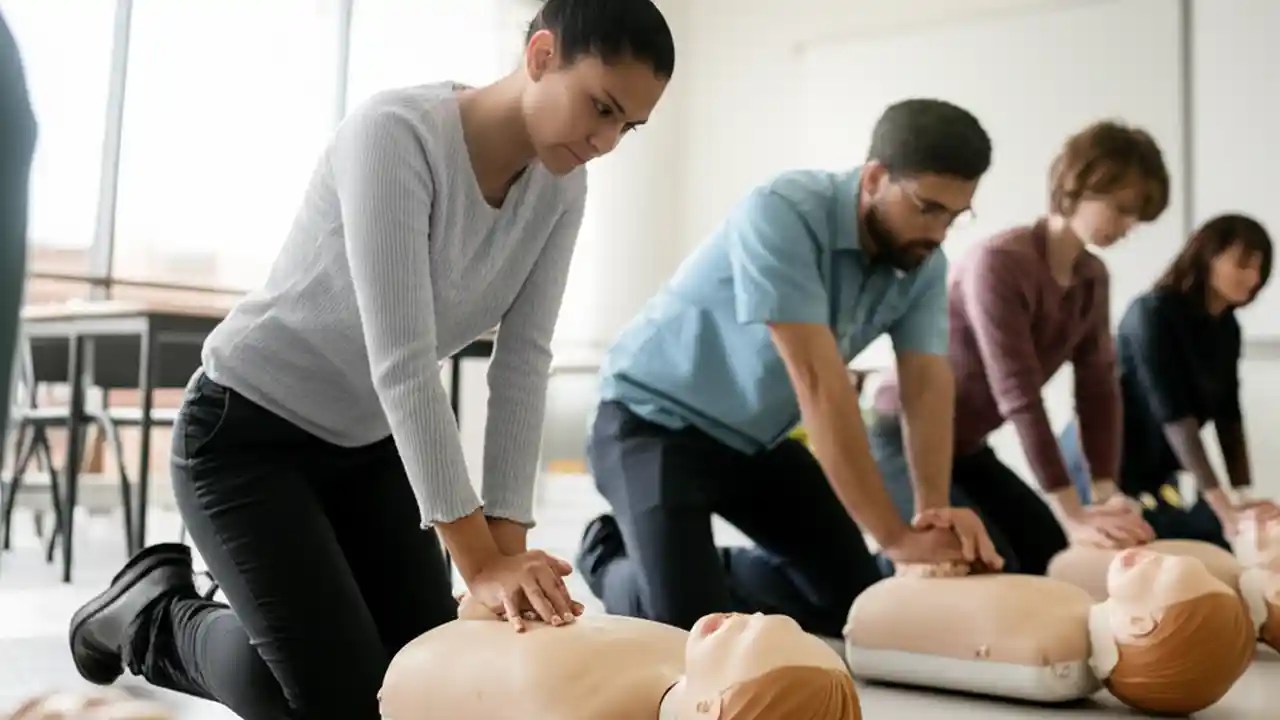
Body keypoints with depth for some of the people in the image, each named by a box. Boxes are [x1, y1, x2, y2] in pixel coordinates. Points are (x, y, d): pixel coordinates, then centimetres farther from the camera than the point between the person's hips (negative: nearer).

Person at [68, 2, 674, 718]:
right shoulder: (394, 132, -29)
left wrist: (506, 544, -18)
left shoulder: (560, 186, -8)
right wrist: (480, 562, -34)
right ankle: (152, 614, 16)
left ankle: (256, 597, 29)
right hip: (246, 432, -7)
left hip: (370, 444, 7)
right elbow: (402, 360, -34)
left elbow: (524, 360, -11)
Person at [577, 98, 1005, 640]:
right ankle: (608, 560, 15)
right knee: (691, 624, -17)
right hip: (655, 419, -7)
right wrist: (895, 535, -35)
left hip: (756, 438, 7)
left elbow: (928, 385, -14)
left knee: (851, 595, 6)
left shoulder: (923, 265, -8)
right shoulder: (782, 214, -31)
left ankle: (703, 570, 26)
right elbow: (818, 382, -35)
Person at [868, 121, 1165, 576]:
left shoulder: (1093, 279, 3)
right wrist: (1073, 517, -32)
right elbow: (1018, 396, -30)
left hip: (965, 447, 9)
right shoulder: (999, 262, -24)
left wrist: (1107, 497, -12)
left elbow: (1099, 387, -1)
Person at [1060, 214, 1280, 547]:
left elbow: (1228, 416, 1)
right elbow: (1173, 415, -27)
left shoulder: (1226, 328, 4)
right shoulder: (1154, 313, -20)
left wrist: (1242, 494, -10)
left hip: (1153, 472, 8)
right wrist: (1221, 504, -32)